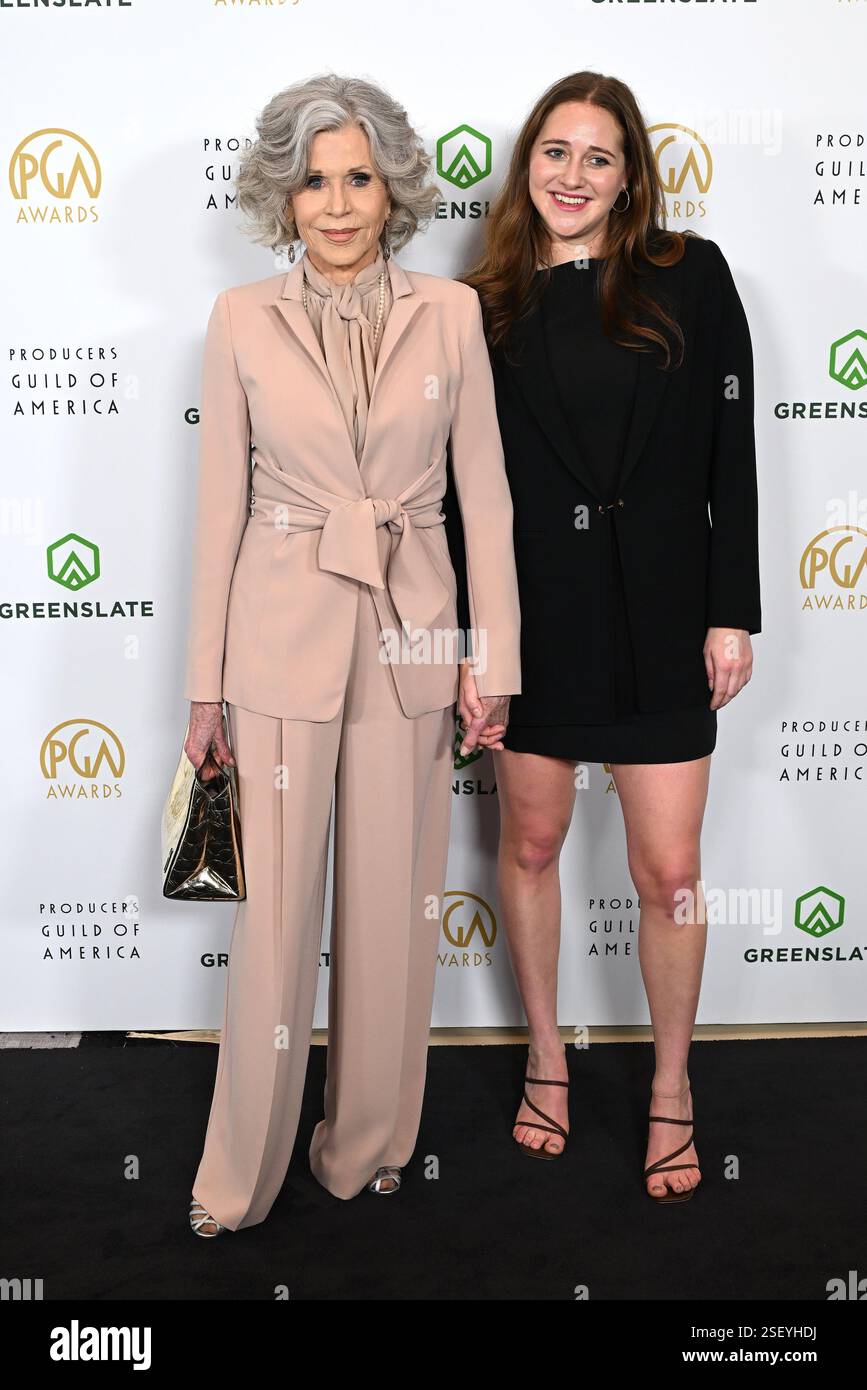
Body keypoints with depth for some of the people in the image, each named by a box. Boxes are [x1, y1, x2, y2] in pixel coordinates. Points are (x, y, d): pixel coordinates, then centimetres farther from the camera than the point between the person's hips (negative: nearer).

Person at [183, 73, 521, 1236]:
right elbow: (221, 504, 1)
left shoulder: (450, 312, 2)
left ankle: (369, 1144, 30)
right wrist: (204, 686, 0)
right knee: (275, 907, 4)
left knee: (394, 904, 9)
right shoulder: (243, 321, 0)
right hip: (285, 636, -1)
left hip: (412, 634, 1)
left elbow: (484, 492, 3)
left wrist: (497, 660, -1)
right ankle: (241, 1173, 23)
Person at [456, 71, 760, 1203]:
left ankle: (672, 1091, 26)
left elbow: (730, 453, 0)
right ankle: (546, 1056, 35)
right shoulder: (489, 305, 4)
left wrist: (733, 611, -5)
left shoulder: (690, 276, 1)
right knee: (531, 841, 13)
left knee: (671, 871, 3)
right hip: (532, 612, 2)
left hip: (660, 612, -1)